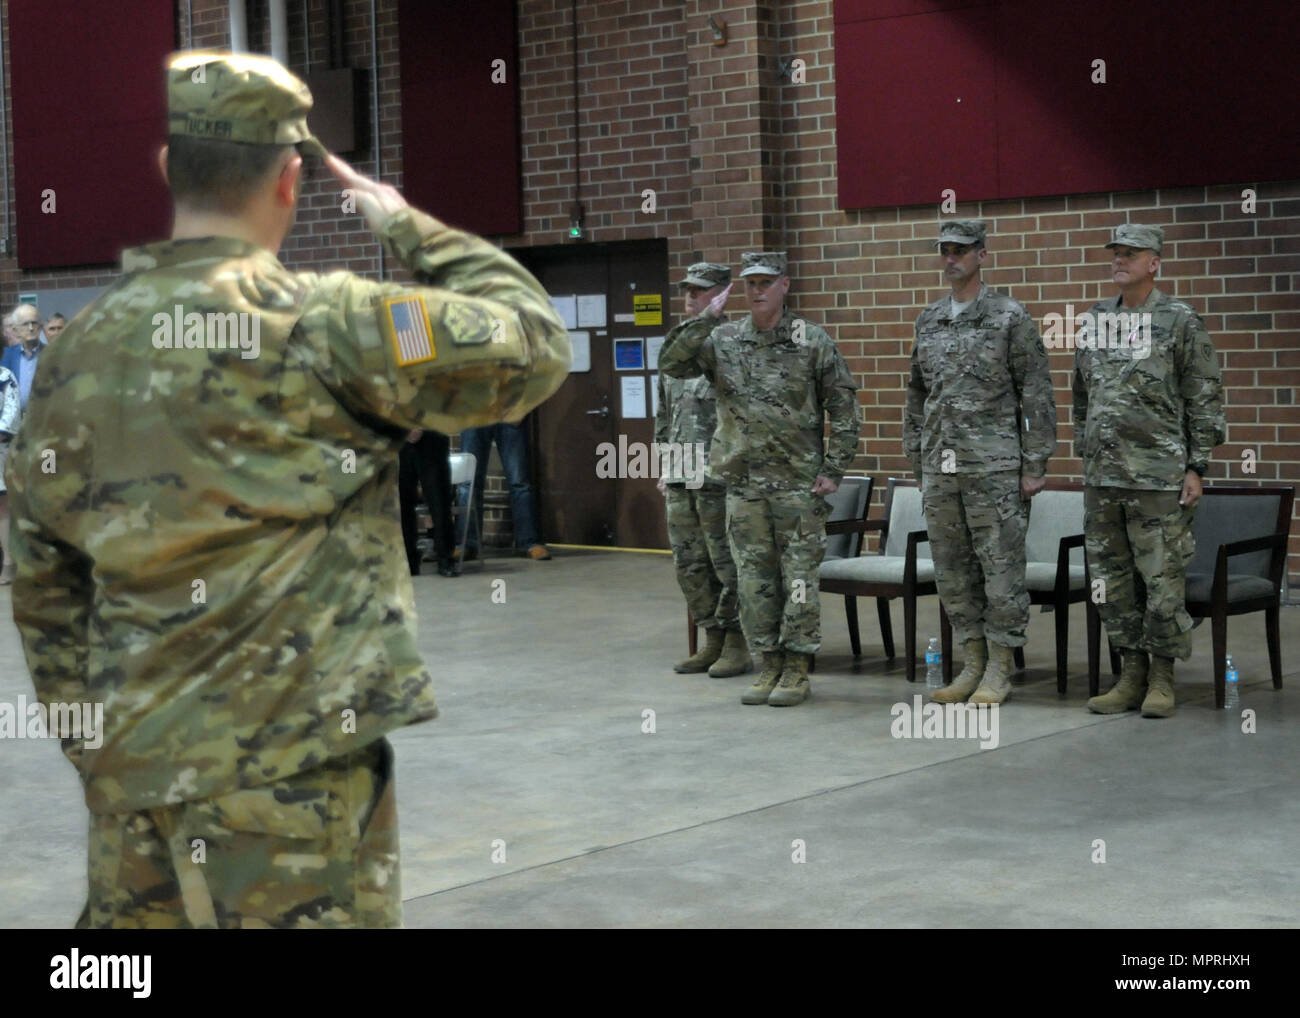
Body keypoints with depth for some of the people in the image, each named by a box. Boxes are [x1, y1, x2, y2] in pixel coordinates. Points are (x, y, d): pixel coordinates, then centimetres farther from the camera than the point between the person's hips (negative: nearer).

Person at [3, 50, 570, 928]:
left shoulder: (77, 351, 7)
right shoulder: (317, 324, -13)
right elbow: (530, 346, -9)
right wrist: (408, 227, 3)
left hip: (128, 761, 7)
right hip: (287, 764, -6)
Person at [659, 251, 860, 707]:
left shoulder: (813, 341, -2)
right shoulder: (722, 341, 5)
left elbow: (844, 408, 0)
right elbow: (671, 364, -7)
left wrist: (833, 469, -6)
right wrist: (706, 318, -13)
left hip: (799, 482, -3)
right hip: (744, 484, 3)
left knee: (799, 577, 0)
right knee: (754, 579, 7)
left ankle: (797, 670, 7)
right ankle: (770, 665, 17)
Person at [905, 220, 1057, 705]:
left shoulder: (1010, 316, -4)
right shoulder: (928, 321, 13)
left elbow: (1037, 393, -5)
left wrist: (1035, 464, -9)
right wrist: (916, 460, 14)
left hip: (994, 466, -6)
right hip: (940, 466, 6)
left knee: (1001, 568, -1)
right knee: (952, 571, 9)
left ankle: (1000, 670, 6)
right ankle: (973, 663, 18)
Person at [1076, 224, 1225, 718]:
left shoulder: (1180, 321, -3)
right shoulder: (1094, 320, 12)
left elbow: (1205, 399, -3)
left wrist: (1196, 467, -8)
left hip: (1158, 476, -5)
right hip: (1101, 476, 6)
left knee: (1163, 579, -2)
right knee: (1111, 579, 8)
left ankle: (1162, 679, 8)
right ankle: (1131, 675, 17)